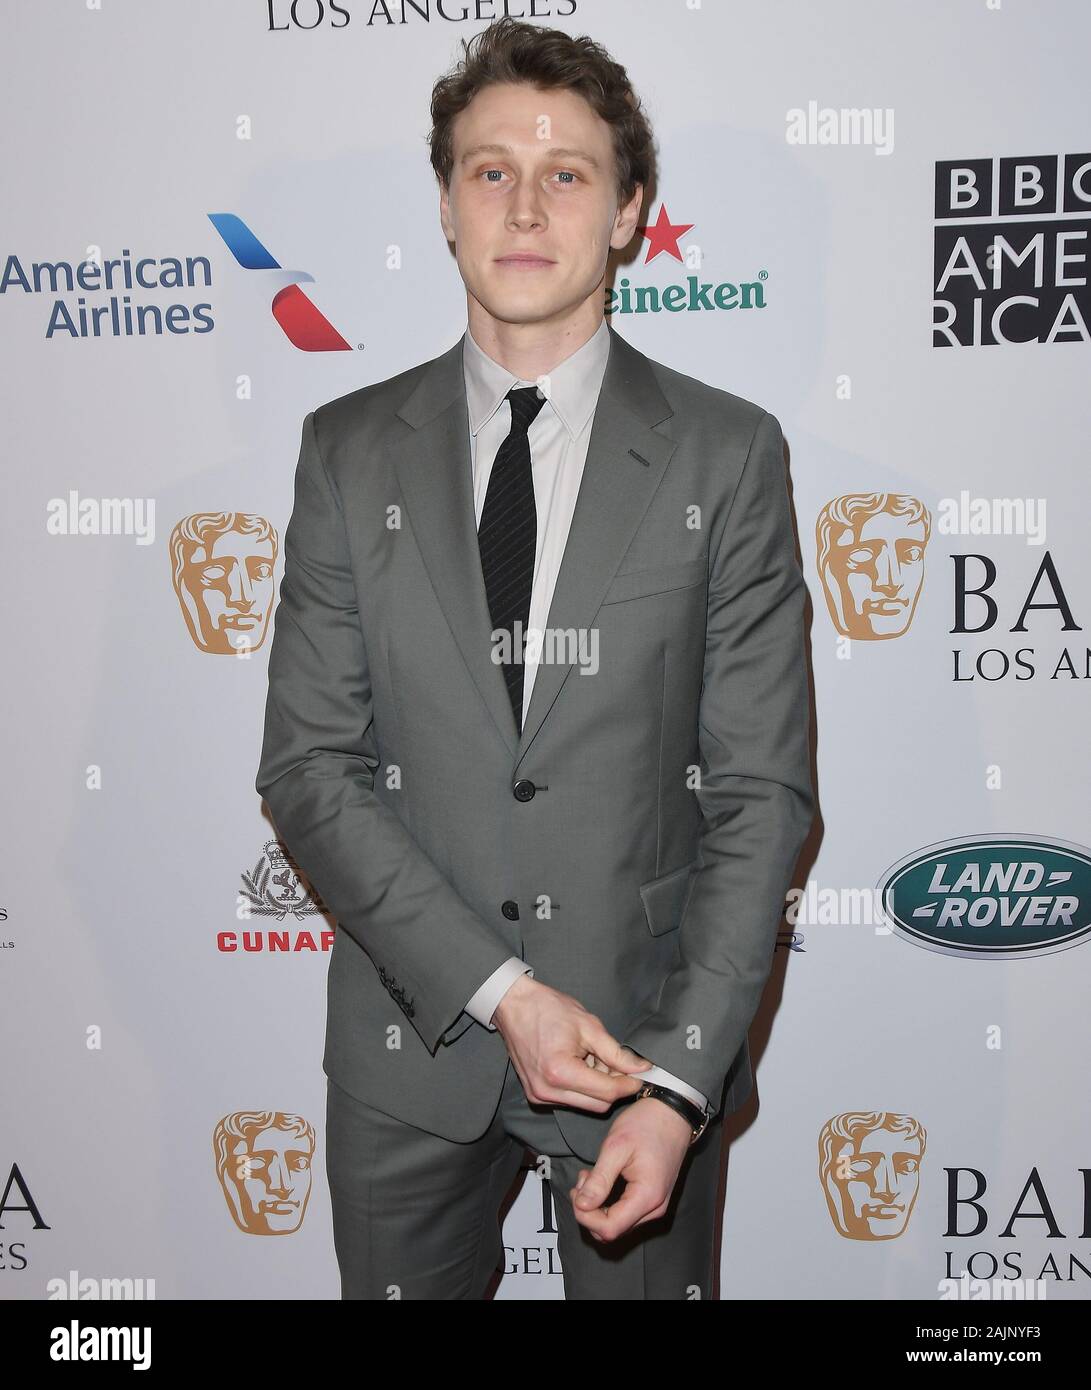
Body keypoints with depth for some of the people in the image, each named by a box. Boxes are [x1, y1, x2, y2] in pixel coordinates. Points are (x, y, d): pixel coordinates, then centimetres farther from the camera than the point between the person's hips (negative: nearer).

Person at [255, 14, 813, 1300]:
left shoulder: (726, 454, -5)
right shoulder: (350, 450, -1)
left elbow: (763, 787, -8)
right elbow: (308, 764, -5)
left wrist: (679, 1080, -15)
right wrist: (498, 989, -15)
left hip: (648, 1034, -1)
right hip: (408, 1044, 2)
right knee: (401, 1285, 20)